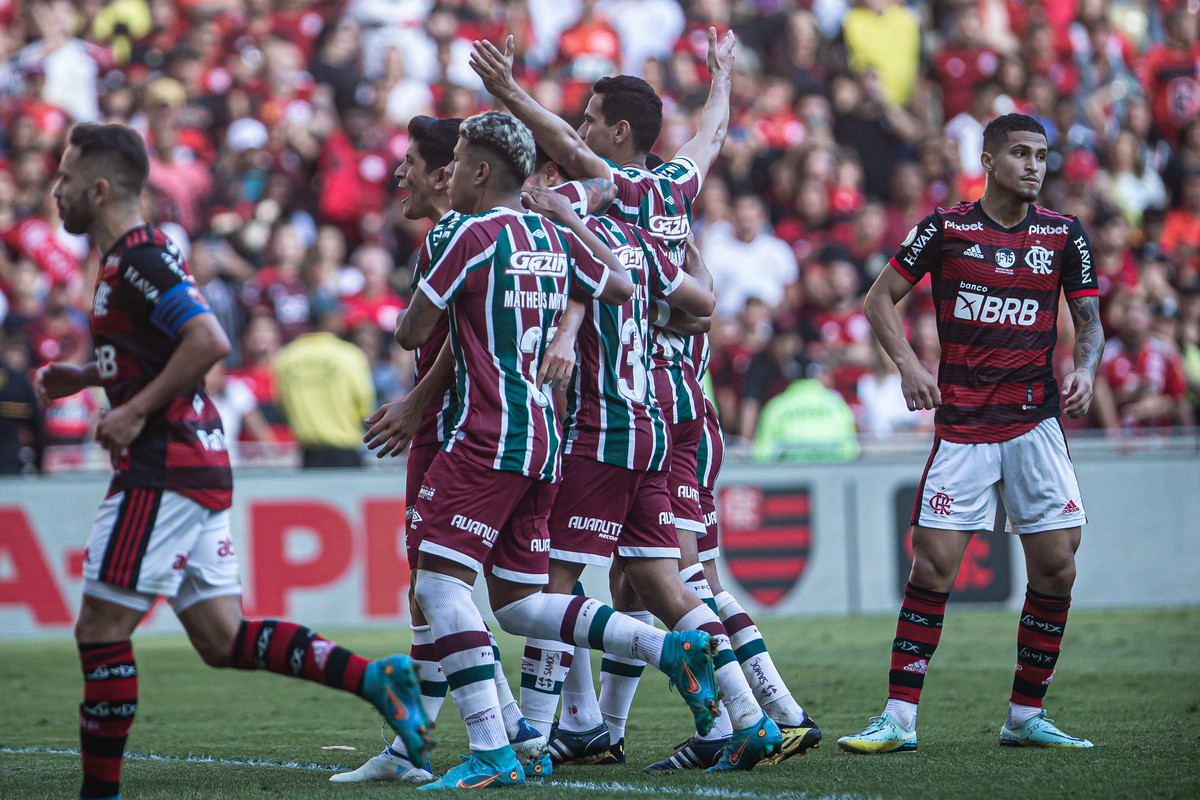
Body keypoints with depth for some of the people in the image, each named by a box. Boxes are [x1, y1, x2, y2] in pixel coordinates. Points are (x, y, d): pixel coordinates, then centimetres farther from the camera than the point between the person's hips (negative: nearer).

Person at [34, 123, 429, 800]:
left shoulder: (138, 260, -14)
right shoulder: (134, 257, 18)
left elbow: (209, 342, -24)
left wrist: (137, 410, -19)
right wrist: (85, 376, 18)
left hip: (165, 469, -10)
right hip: (197, 465, 10)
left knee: (101, 630, -5)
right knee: (223, 639, 8)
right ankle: (376, 679, 1)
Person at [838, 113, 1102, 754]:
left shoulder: (1064, 234, 5)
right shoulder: (945, 228, 0)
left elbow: (1088, 318, 11)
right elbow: (880, 298, 6)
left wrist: (1085, 369, -10)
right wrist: (908, 364, -9)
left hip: (1035, 419, 2)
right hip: (961, 422, -2)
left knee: (1056, 566, -2)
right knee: (933, 565, -7)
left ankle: (1025, 716, 11)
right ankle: (898, 719, -3)